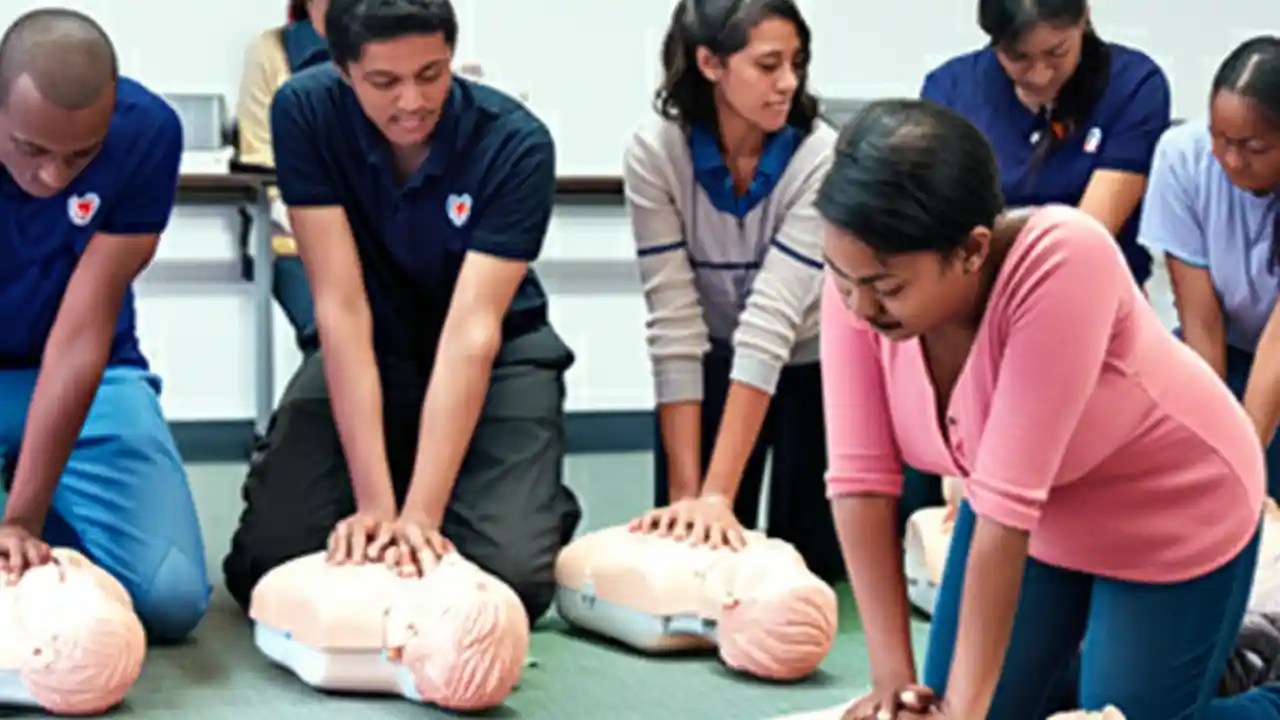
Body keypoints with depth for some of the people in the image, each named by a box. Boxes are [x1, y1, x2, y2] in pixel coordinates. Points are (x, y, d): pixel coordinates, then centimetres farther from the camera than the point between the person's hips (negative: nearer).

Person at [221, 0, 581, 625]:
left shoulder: (516, 144, -25)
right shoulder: (305, 112, -21)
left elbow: (472, 332, -30)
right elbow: (341, 307, -25)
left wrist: (421, 513, -40)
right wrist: (374, 500, -32)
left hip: (498, 361, -2)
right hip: (364, 357, 2)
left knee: (513, 572, -23)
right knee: (267, 562, -15)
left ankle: (548, 505, 13)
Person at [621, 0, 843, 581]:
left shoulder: (820, 158, -29)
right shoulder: (654, 153, -24)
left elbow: (771, 321, -35)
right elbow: (674, 325, -26)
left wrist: (720, 494, -40)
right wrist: (686, 491, -31)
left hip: (810, 365, -1)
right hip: (713, 367, 1)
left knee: (816, 561, -1)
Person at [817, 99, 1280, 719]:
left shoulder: (1060, 260, -38)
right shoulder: (862, 270, -23)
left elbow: (1006, 501, -38)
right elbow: (859, 475, -22)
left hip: (1168, 517, -5)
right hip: (1034, 517, 5)